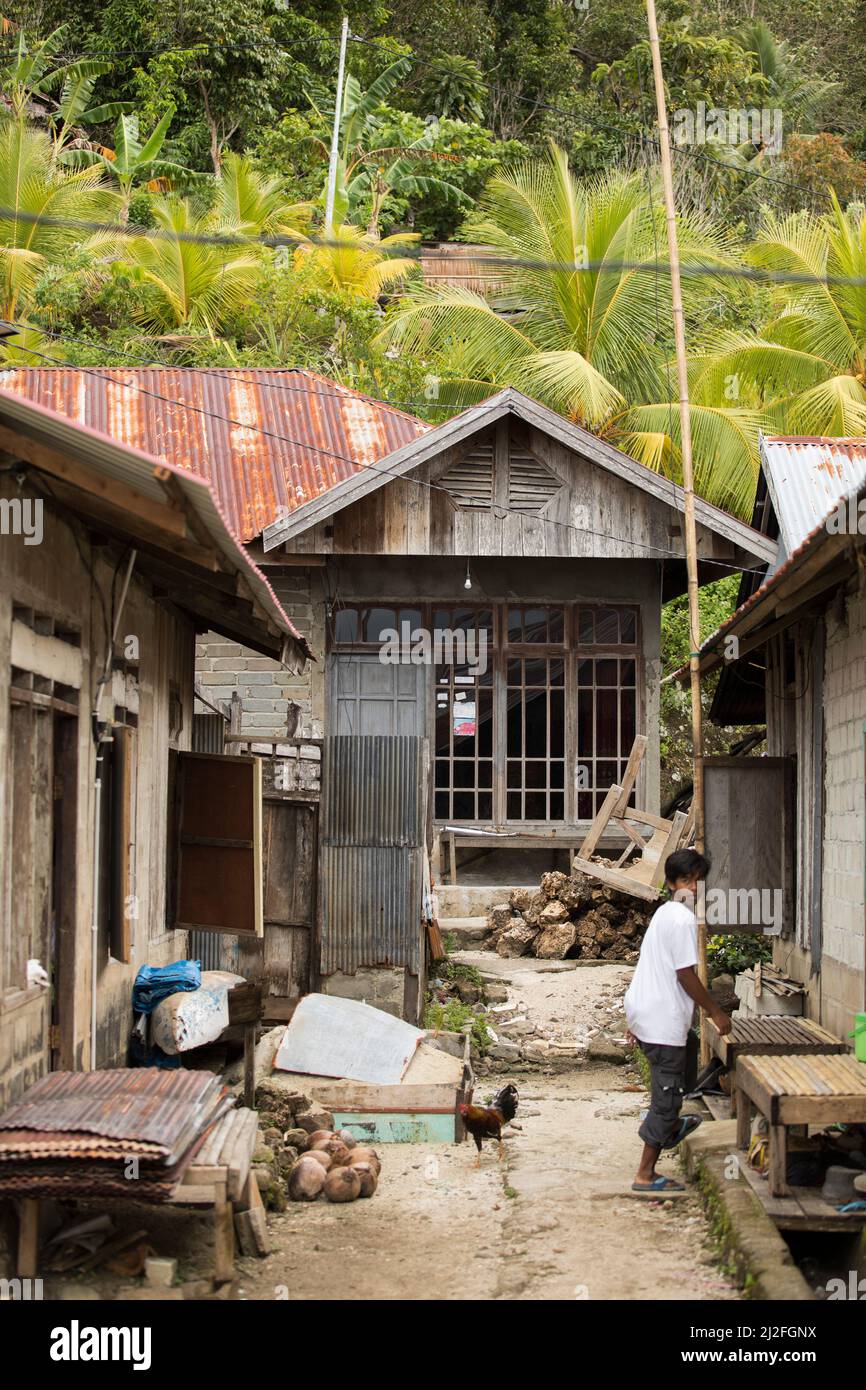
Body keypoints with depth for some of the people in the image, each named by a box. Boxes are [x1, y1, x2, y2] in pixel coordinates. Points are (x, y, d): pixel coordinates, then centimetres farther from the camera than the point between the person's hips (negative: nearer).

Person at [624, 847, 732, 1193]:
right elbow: (685, 975, -19)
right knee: (667, 1095, -1)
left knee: (689, 1049, 32)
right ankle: (646, 1175, 5)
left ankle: (670, 1126, 42)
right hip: (663, 1019, -10)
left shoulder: (664, 913, 14)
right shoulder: (683, 919, -17)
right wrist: (716, 1012, -9)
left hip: (641, 1010, 10)